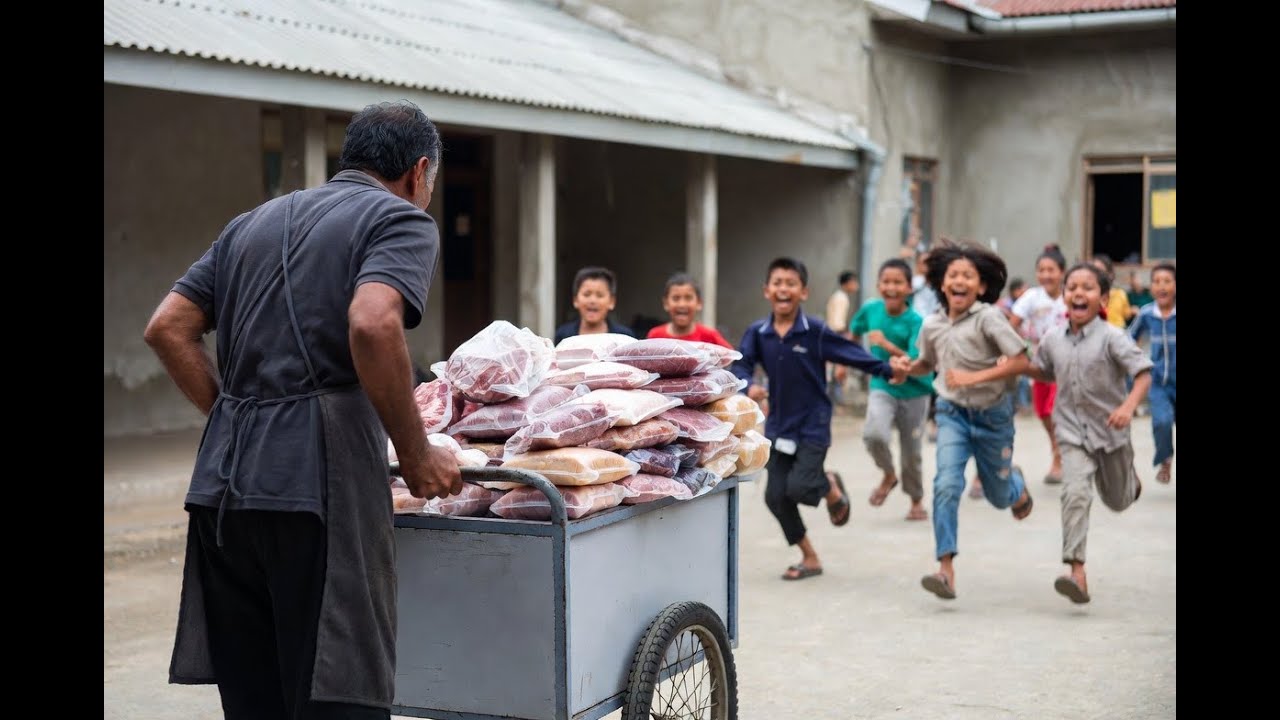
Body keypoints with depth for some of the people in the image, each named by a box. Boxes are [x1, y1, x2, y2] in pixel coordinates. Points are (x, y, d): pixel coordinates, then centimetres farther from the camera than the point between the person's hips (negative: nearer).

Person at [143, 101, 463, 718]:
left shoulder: (253, 223, 23)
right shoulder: (402, 220, 2)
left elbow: (167, 327, 17)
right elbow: (373, 324, -17)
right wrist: (417, 456, -9)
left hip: (221, 486, 7)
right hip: (318, 485, -7)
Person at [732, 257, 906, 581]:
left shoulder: (816, 331, -10)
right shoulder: (757, 333, -3)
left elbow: (851, 353, -8)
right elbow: (740, 366, -8)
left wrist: (889, 371, -17)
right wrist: (749, 386, -29)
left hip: (812, 425, -4)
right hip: (778, 426, 4)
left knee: (798, 487, -17)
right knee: (776, 495, 1)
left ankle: (832, 488, 22)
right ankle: (809, 558, 20)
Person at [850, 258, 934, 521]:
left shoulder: (915, 322, -18)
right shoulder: (870, 309, -7)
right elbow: (855, 332, 15)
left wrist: (887, 345, -32)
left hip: (913, 392, -2)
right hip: (882, 388, 2)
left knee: (911, 452, 8)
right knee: (873, 434, -25)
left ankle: (916, 502, 35)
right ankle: (888, 476, 6)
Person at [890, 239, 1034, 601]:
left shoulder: (988, 317, -18)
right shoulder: (932, 325, -3)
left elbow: (1021, 361, -22)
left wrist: (975, 377, -28)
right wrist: (907, 367, -5)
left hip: (992, 414, -2)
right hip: (952, 413, 2)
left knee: (998, 496, 14)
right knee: (947, 485, -19)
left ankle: (1016, 483, 53)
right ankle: (946, 570, -19)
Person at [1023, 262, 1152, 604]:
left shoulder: (1112, 338, -15)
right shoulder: (1053, 340, -1)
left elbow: (1143, 373, -18)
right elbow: (1046, 372, 18)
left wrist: (1129, 405, -35)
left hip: (1110, 432, -1)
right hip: (1072, 433, 1)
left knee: (1117, 500, 19)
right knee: (1075, 493, -20)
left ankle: (1131, 479, 58)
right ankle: (1077, 572, -25)